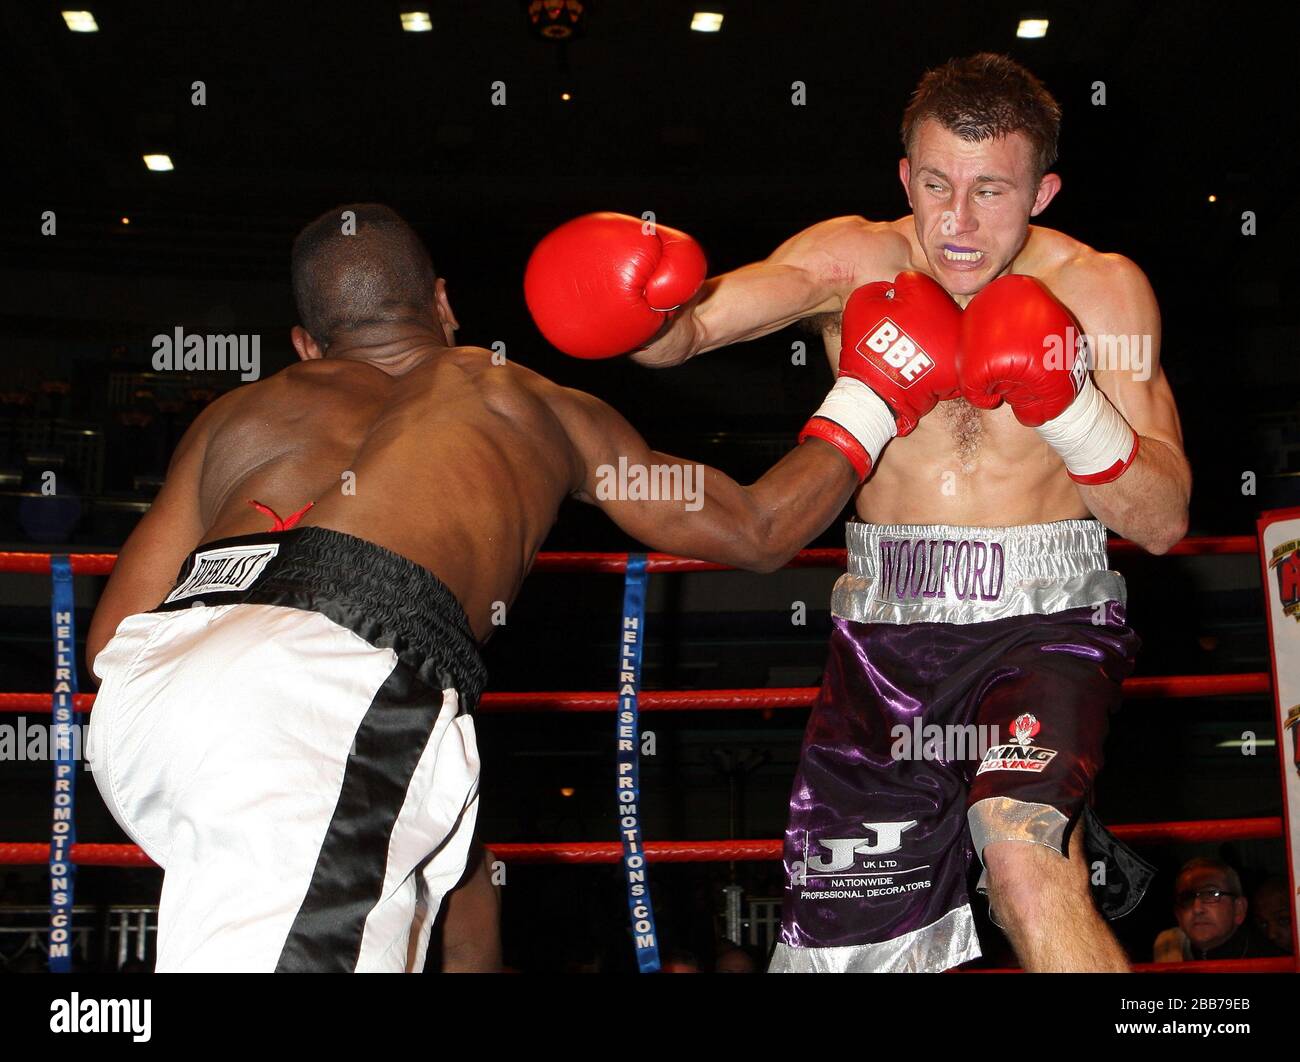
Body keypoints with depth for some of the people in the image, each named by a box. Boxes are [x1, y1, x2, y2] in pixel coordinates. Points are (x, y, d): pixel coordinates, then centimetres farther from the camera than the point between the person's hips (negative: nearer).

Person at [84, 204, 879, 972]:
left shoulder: (239, 412, 33)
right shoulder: (536, 406, 28)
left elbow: (110, 638, 26)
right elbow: (756, 530, 34)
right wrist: (865, 408, 48)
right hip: (331, 689, -5)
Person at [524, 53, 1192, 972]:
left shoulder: (1100, 290, -2)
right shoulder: (855, 261, -1)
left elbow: (1164, 522, -3)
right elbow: (687, 326, -14)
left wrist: (1066, 406, -18)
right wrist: (639, 311, -37)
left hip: (1043, 621, -2)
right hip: (887, 629, 3)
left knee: (1025, 865, -30)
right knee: (844, 943, 7)